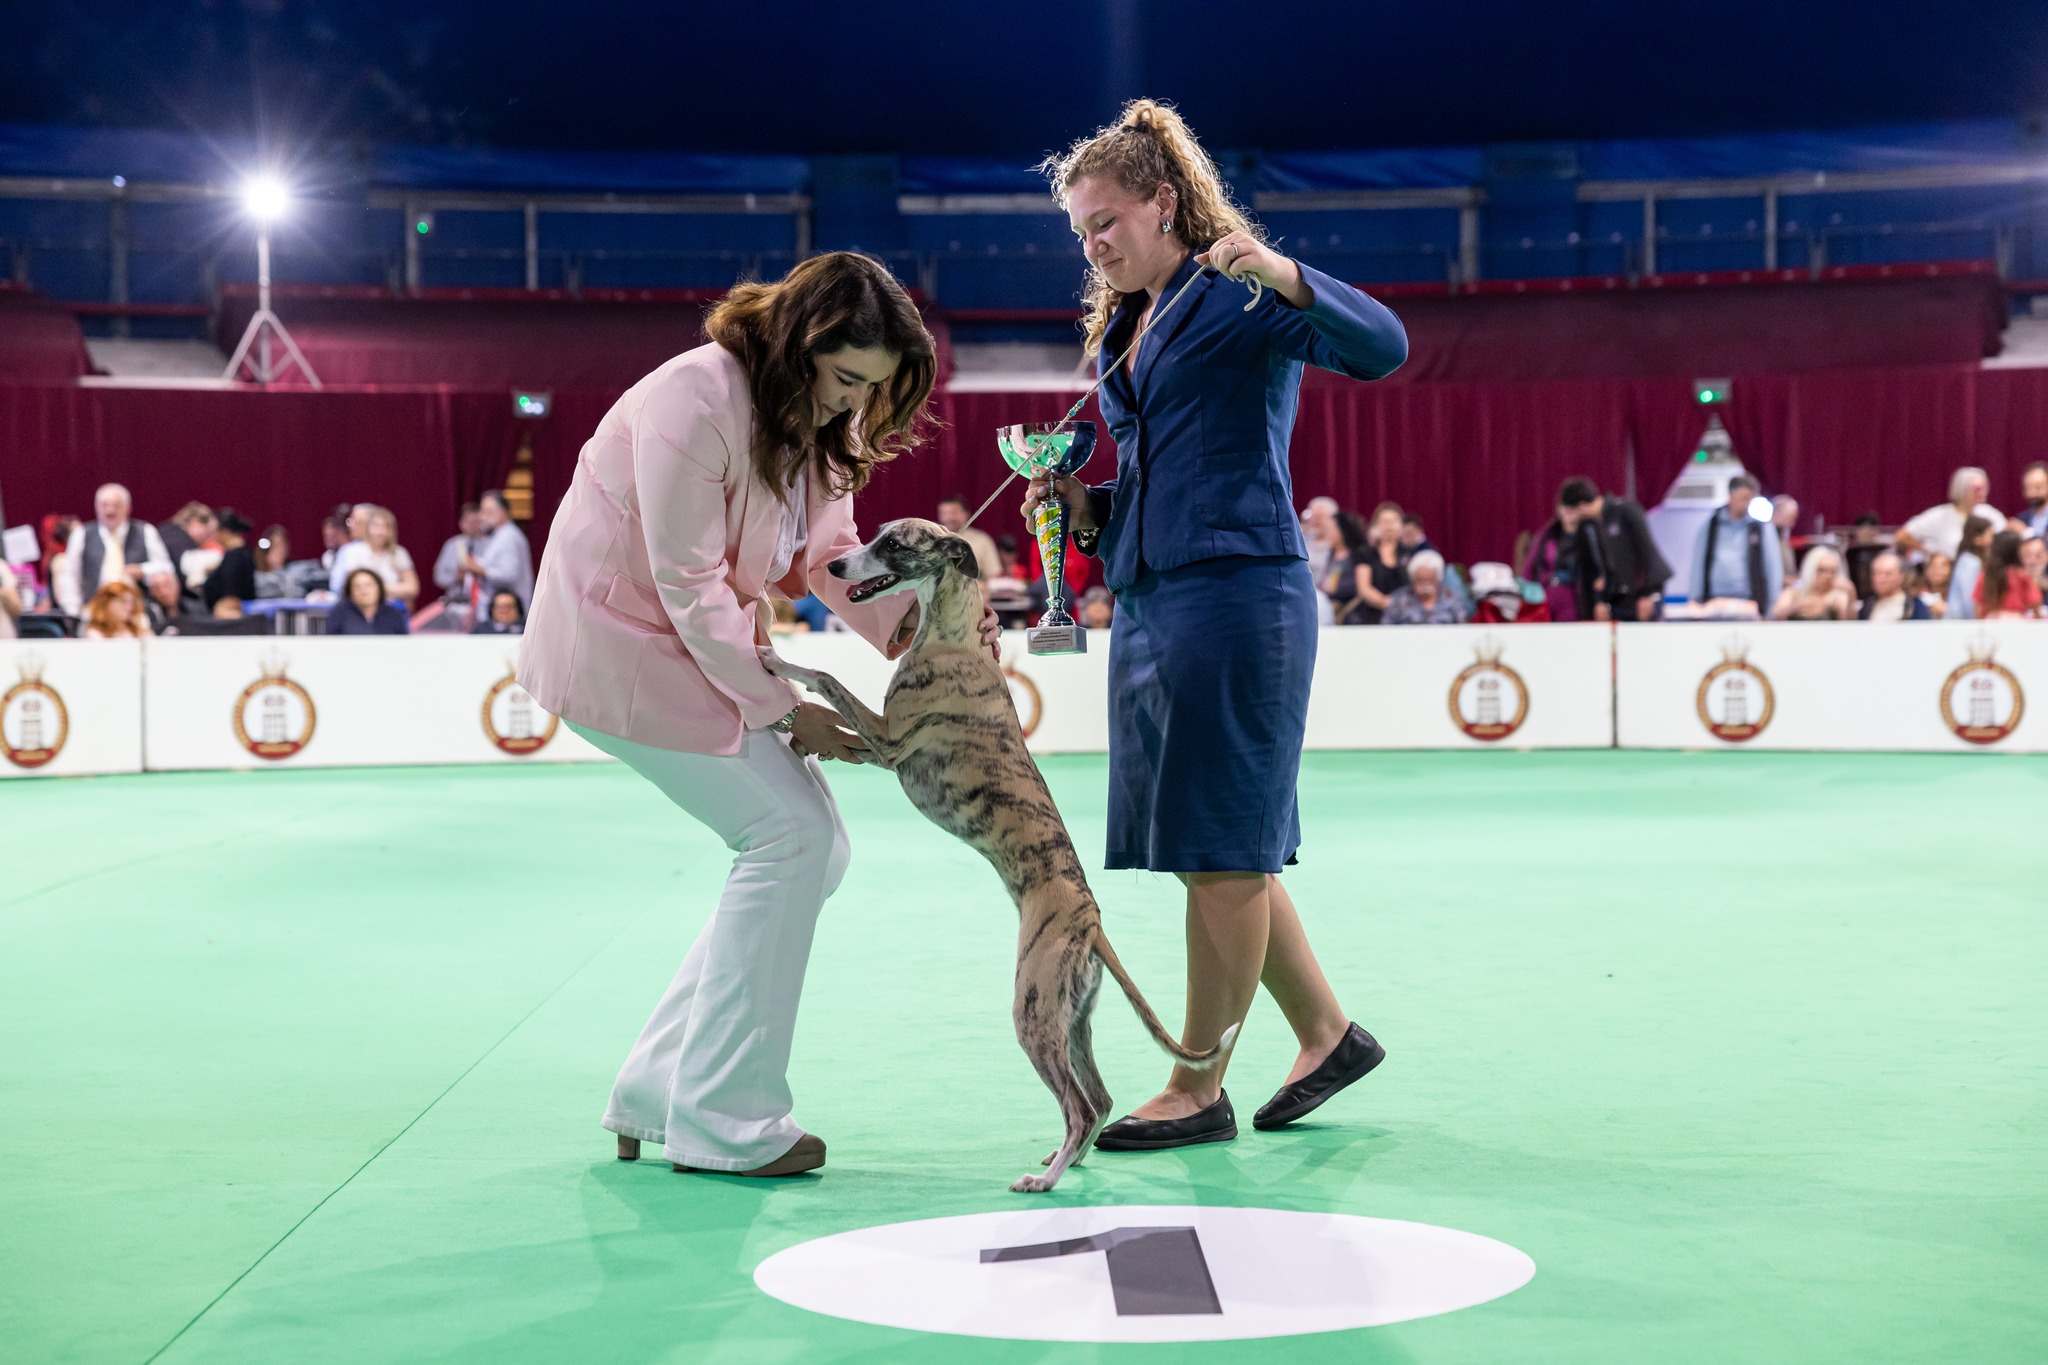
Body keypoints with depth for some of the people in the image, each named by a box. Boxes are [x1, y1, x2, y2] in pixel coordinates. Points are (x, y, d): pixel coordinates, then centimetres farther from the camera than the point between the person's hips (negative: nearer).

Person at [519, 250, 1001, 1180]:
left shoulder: (819, 421, 3)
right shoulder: (695, 400, -25)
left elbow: (829, 554, 5)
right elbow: (688, 586, -24)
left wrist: (919, 623, -13)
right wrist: (781, 708, -20)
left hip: (707, 641, 10)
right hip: (624, 642, -9)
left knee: (812, 851, 5)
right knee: (789, 835, -15)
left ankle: (660, 1090, 11)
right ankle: (720, 1120, -7)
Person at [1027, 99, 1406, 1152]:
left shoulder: (1234, 298, -5)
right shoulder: (1126, 329, 20)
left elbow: (1381, 347, -18)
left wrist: (1282, 274, -31)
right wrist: (1089, 508, 6)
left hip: (1236, 591, -9)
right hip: (1146, 601, 9)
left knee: (1221, 848, -3)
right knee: (1225, 849, 13)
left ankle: (1198, 1089, 4)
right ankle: (1328, 1032, 27)